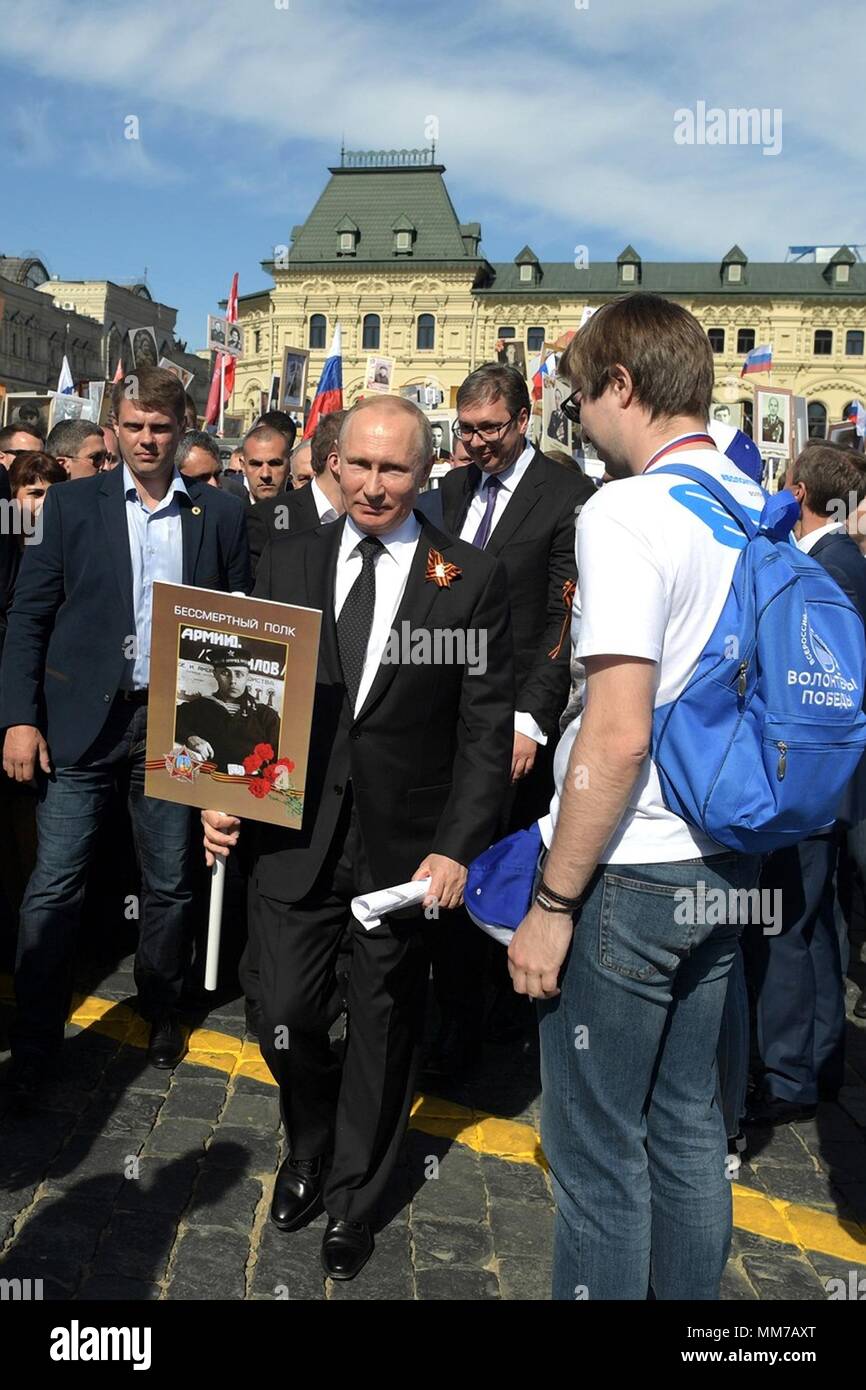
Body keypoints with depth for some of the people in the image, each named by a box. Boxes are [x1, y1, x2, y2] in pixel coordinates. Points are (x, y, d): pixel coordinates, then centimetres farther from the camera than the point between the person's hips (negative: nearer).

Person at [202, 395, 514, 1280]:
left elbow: (486, 730, -6)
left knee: (384, 1029, 13)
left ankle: (352, 1199, 38)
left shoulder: (472, 581, -3)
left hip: (404, 845, -1)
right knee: (286, 1016, 6)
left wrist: (456, 847, -14)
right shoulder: (285, 564, 5)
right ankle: (310, 1146, 41)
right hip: (296, 833, 2)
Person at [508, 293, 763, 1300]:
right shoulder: (762, 513, 7)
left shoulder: (625, 513, -18)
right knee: (687, 1123, 22)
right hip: (726, 868, 9)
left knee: (597, 1152, 8)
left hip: (629, 876, -8)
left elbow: (619, 736, -24)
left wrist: (554, 903, -16)